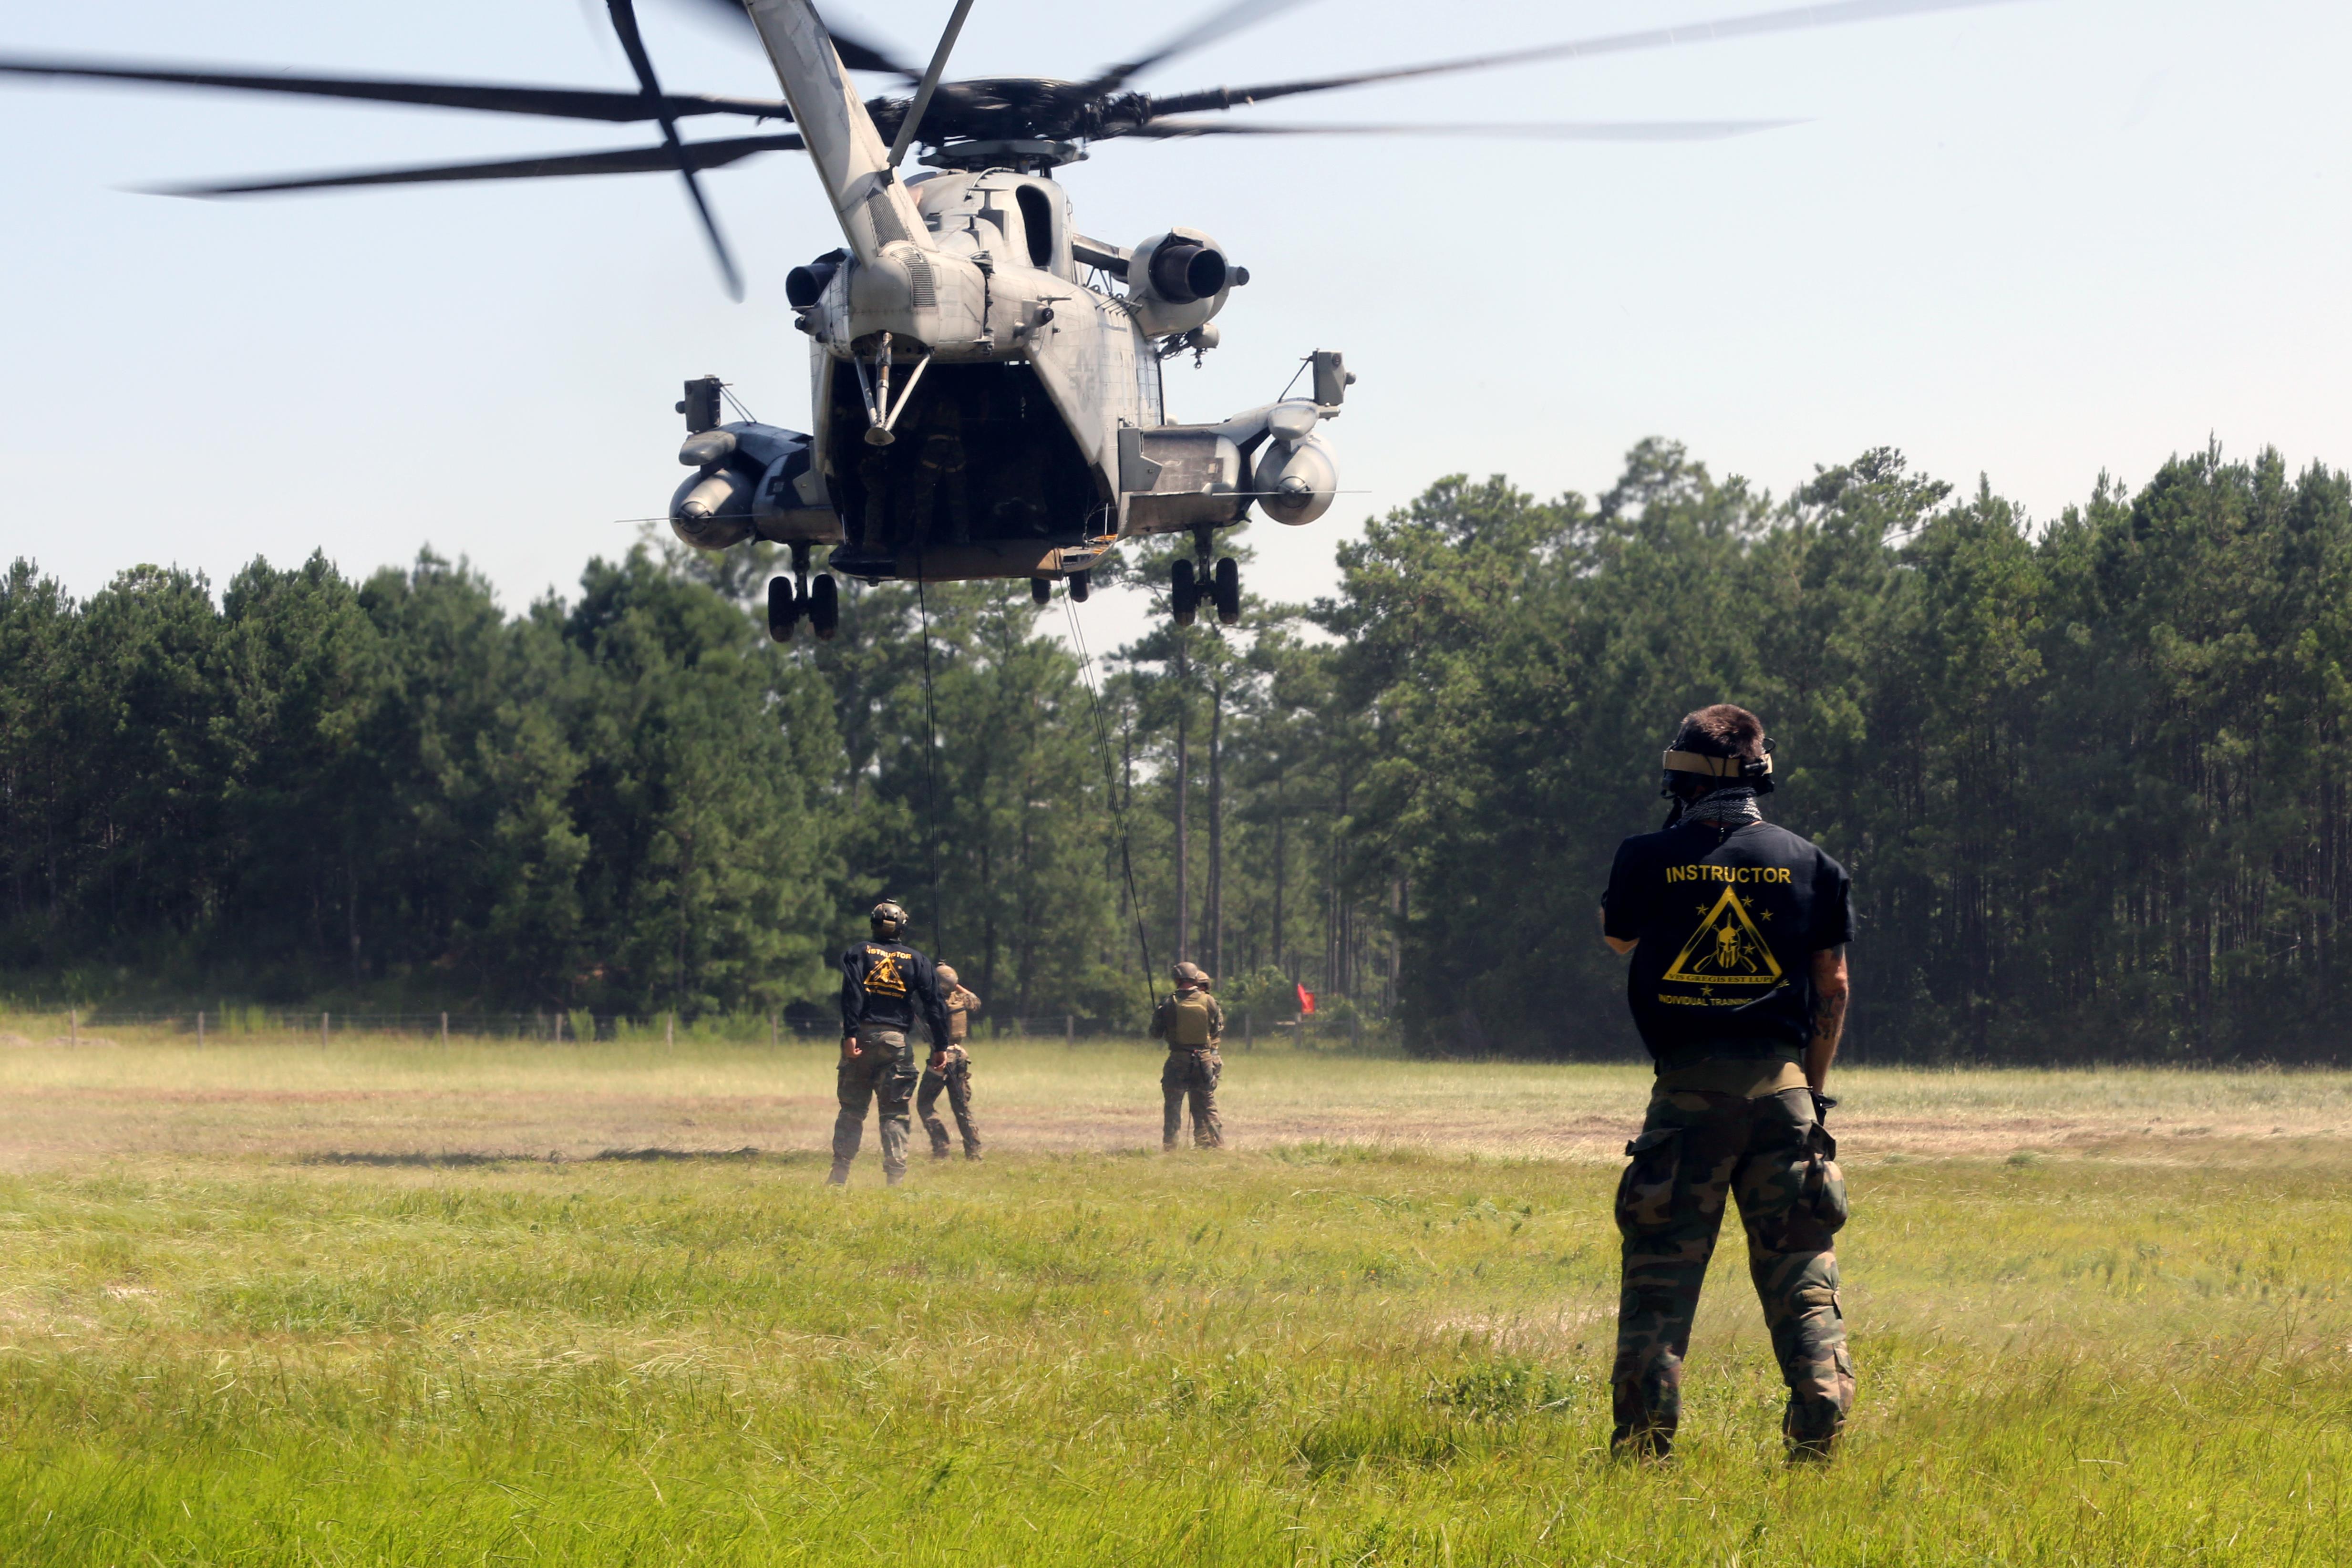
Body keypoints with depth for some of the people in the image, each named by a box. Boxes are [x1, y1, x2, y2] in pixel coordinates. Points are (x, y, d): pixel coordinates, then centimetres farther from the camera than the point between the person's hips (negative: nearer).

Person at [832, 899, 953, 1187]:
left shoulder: (859, 953, 6)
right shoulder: (916, 960, 9)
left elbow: (852, 994, -9)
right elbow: (932, 1004, 4)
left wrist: (851, 1034, -16)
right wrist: (940, 1047, 5)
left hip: (862, 1037, 0)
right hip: (897, 1040, 0)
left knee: (852, 1109, 7)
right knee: (894, 1114, 3)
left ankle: (840, 1174, 2)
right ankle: (896, 1176, -4)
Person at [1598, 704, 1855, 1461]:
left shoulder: (1650, 860, -1)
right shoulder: (1808, 865, 4)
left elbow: (1617, 937, 20)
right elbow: (1833, 986, 7)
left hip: (1688, 1089, -1)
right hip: (1779, 1086, 1)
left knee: (1661, 1269, 3)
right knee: (1800, 1270, 6)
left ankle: (1645, 1439, -1)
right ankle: (1819, 1421, -2)